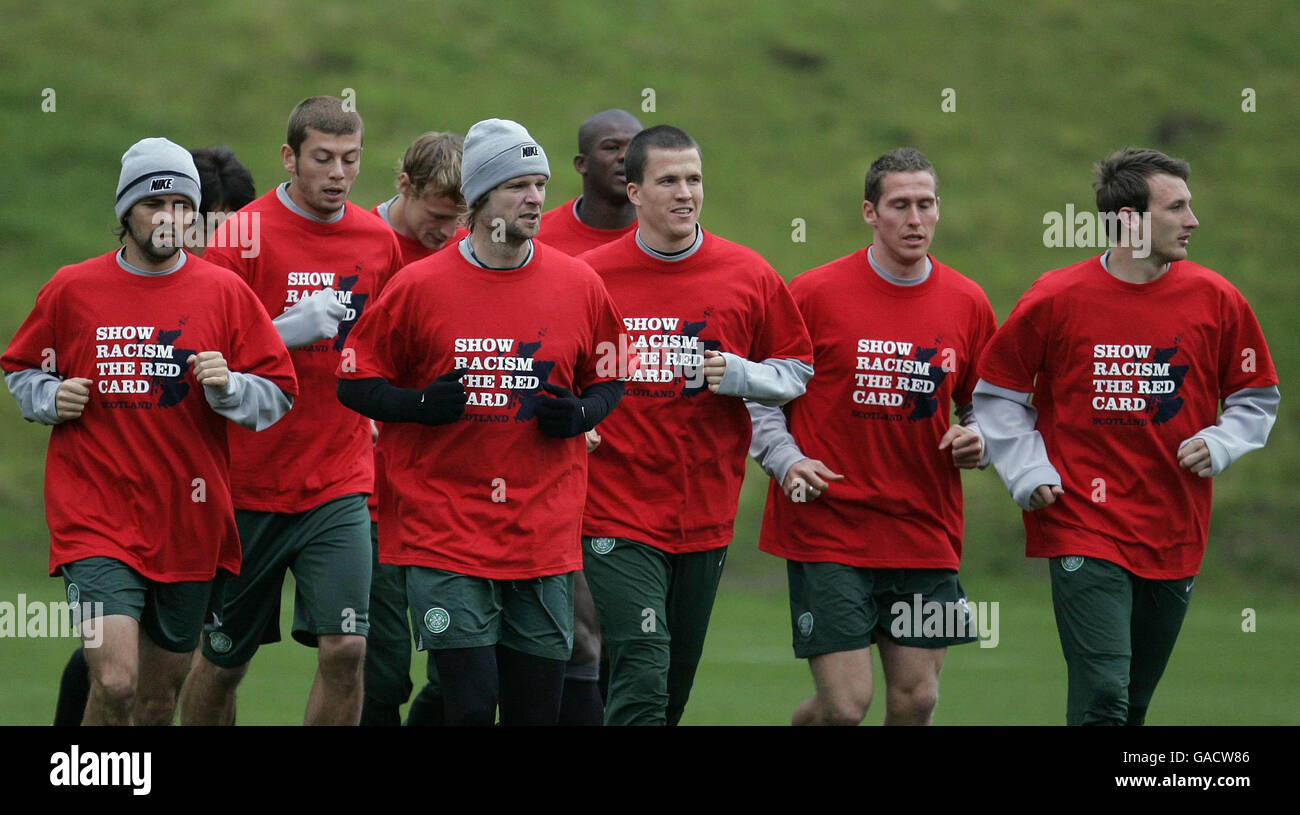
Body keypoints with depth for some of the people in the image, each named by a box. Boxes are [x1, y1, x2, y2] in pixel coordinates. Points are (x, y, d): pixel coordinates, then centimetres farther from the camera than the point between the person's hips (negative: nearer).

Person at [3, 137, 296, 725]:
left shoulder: (225, 292, 2)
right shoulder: (71, 290, 2)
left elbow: (278, 395, 5)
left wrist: (227, 387, -15)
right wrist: (50, 398, -5)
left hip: (189, 522, 2)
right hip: (94, 517, -2)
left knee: (160, 698, 12)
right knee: (115, 684, -19)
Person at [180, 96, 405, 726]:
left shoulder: (378, 241, 5)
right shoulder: (243, 236, -8)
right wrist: (288, 332, -23)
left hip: (340, 485, 3)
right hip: (249, 485, -2)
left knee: (345, 649, -12)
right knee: (223, 661, 8)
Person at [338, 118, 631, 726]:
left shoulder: (579, 285, 5)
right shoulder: (419, 287, -3)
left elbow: (609, 380, 17)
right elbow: (354, 382, 3)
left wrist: (579, 414, -4)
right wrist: (421, 405, -15)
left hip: (546, 533, 3)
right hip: (444, 532, -3)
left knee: (537, 709, 4)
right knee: (471, 706, -12)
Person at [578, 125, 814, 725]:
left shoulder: (750, 277, 2)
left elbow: (797, 371, 9)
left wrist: (738, 374, -8)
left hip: (706, 513, 3)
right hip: (618, 512, -3)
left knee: (675, 685, 12)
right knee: (641, 678, -15)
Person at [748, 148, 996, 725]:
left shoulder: (967, 304, 6)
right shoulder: (815, 293, -4)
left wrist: (976, 440, -2)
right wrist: (786, 460, -11)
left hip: (927, 536, 4)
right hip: (826, 528, -4)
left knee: (915, 698, 1)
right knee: (845, 703, -9)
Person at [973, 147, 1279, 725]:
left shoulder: (1215, 299, 2)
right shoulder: (1054, 300, -5)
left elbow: (1257, 397, 13)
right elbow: (996, 393, 6)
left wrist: (1218, 446, -5)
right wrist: (1030, 475, -3)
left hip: (1174, 536, 4)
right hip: (1084, 531, -4)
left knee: (1133, 705, 10)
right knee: (1103, 698, -16)